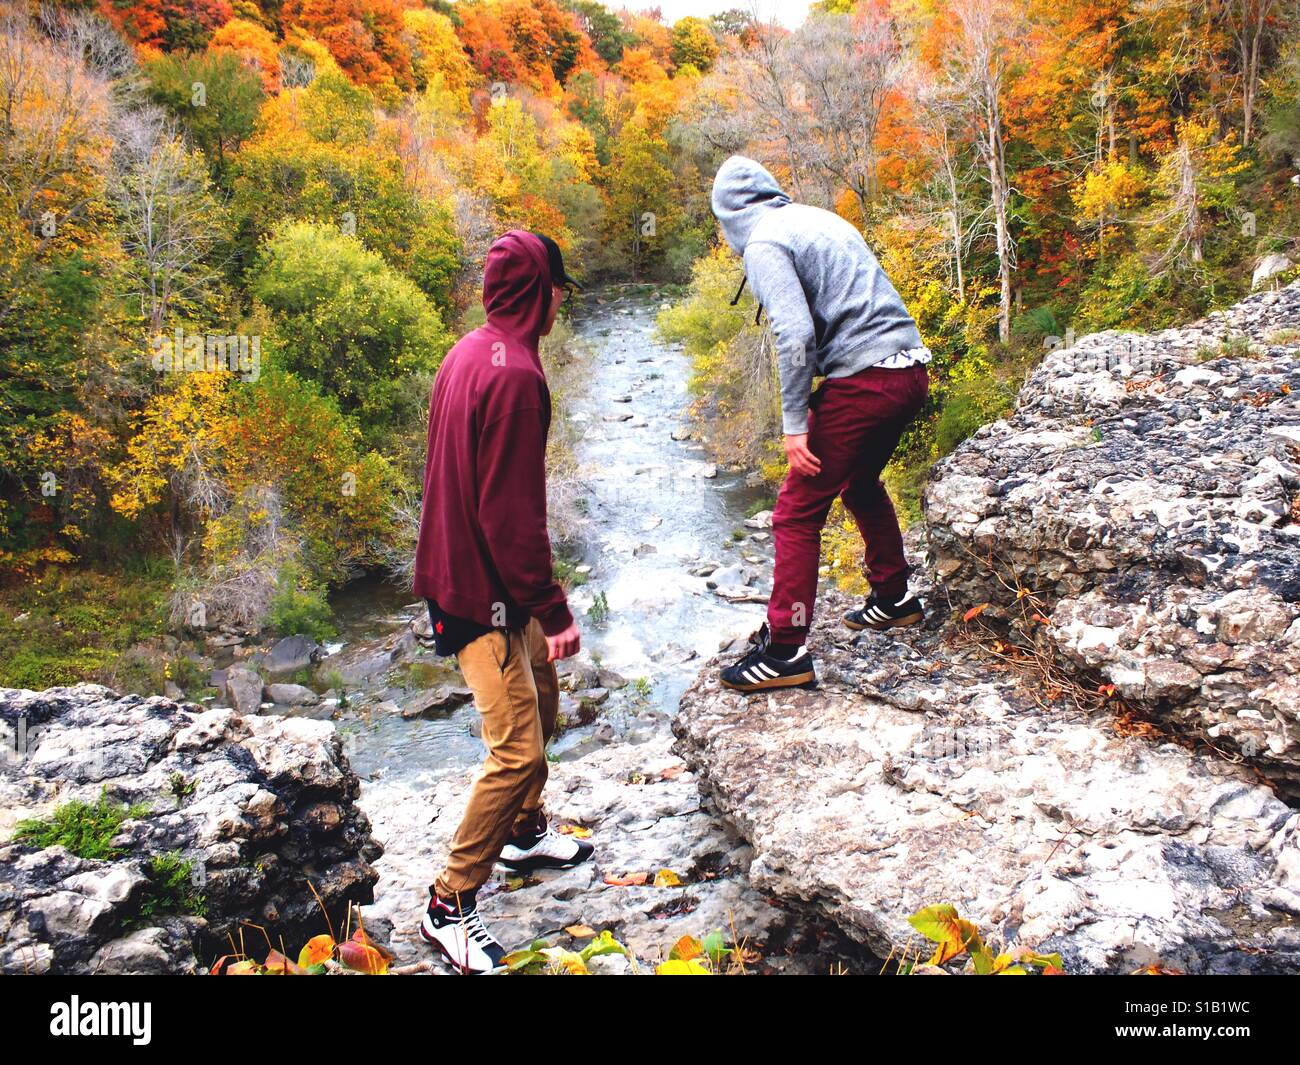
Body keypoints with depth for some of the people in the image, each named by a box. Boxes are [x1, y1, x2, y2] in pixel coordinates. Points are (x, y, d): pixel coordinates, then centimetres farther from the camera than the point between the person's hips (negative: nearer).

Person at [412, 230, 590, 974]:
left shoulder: (472, 354, 8)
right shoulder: (516, 376, -23)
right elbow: (511, 514, -26)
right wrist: (554, 609, -20)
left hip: (468, 569, 11)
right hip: (483, 593, -11)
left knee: (541, 697, 24)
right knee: (518, 750, -6)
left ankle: (525, 833, 43)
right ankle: (450, 907, 9)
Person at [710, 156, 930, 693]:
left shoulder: (763, 243, -7)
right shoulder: (819, 218, 19)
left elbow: (795, 334, -20)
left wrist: (795, 423, -17)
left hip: (862, 383, -9)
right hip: (911, 371, 9)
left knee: (797, 512, -1)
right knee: (860, 483, 30)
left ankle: (785, 651, 1)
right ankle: (894, 598, 42)